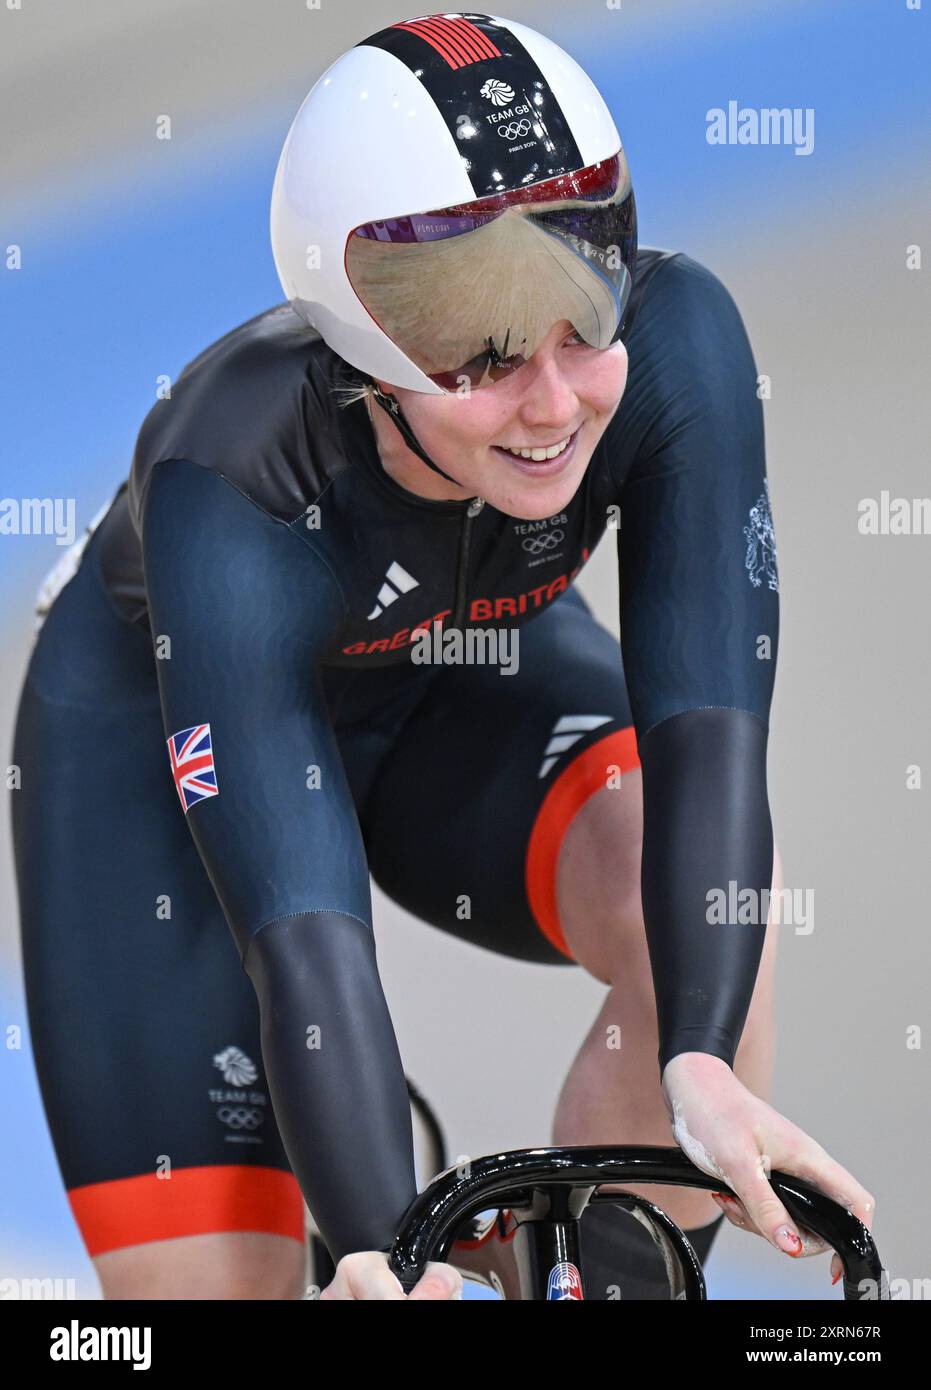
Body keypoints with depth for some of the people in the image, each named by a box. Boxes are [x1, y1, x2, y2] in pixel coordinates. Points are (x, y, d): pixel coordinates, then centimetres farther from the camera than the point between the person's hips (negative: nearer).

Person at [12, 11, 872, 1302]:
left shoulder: (675, 340, -32)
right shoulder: (230, 496, -39)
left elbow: (706, 711, -36)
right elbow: (304, 934, -42)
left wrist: (700, 1066, -50)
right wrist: (386, 1264, -50)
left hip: (463, 688, 3)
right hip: (161, 736, -2)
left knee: (716, 889, -31)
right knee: (212, 1277, -14)